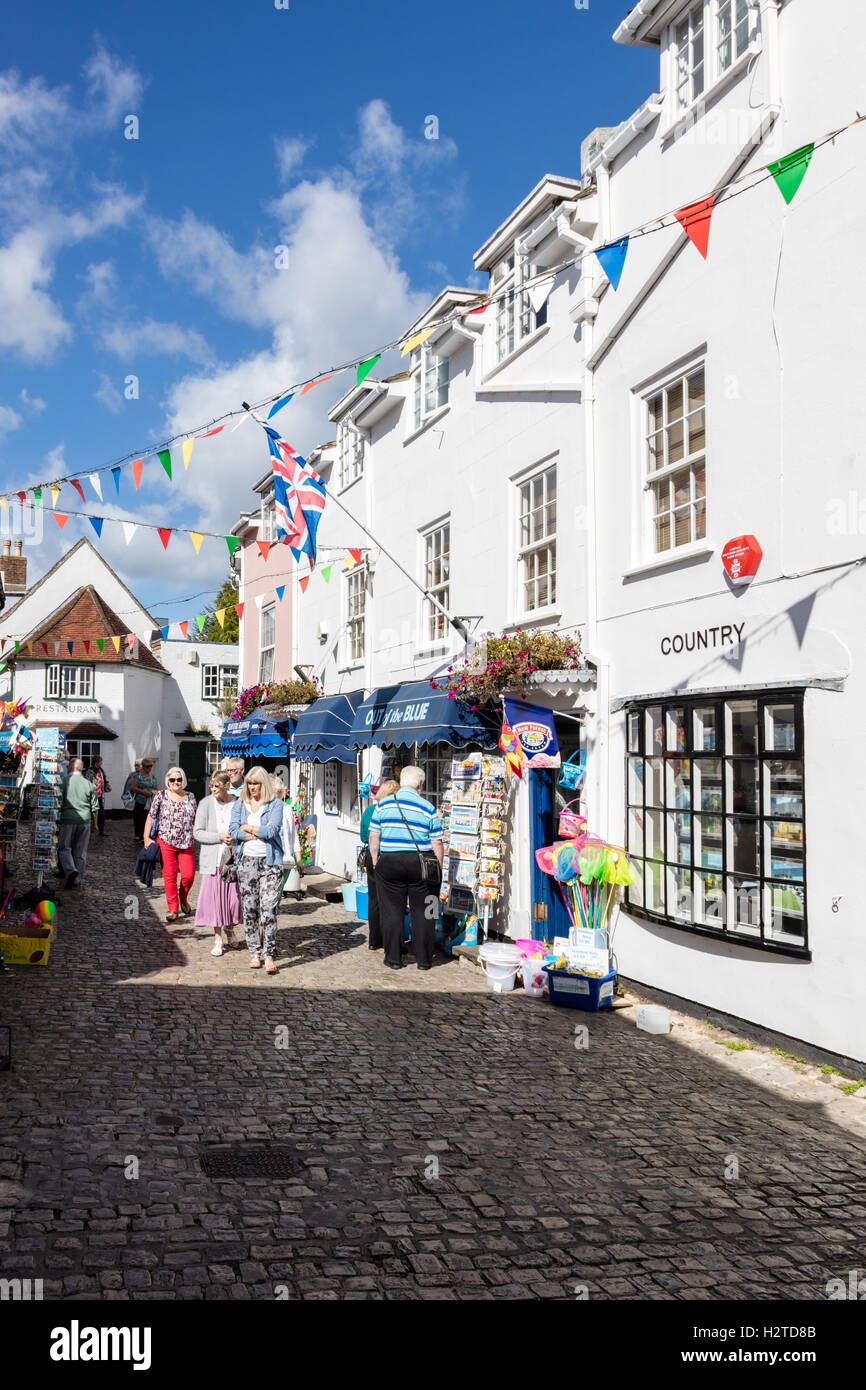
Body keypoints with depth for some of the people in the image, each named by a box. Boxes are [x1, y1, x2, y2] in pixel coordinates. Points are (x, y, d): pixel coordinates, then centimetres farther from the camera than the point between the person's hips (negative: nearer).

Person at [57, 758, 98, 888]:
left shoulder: (64, 781, -2)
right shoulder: (89, 784, 7)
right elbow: (94, 808, 9)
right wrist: (94, 823, 19)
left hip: (68, 819, -3)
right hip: (85, 820, 3)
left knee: (64, 848, 7)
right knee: (80, 851, 8)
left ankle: (70, 870, -16)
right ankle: (77, 880, 12)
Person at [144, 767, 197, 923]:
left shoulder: (190, 797, 10)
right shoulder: (161, 796, 2)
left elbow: (195, 820, 16)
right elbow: (151, 817, 2)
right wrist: (147, 838, -4)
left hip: (186, 843, 2)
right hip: (165, 842, -2)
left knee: (189, 874, -7)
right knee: (170, 875, -2)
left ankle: (183, 899, 23)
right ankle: (173, 909, 7)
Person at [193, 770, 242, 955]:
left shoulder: (237, 804, 1)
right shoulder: (206, 803, -2)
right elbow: (197, 832, -3)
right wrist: (219, 837, -14)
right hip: (213, 858, -1)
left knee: (234, 896, 3)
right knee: (214, 897, 0)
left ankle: (229, 929, 32)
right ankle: (218, 940, 14)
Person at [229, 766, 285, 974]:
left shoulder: (275, 804, 2)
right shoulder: (240, 804, 12)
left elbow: (272, 831, -11)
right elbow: (233, 832, 0)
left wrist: (248, 828, -2)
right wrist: (261, 831, -8)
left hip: (270, 862, -3)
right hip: (247, 861, 3)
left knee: (268, 908, -10)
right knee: (249, 908, 5)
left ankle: (269, 955, -7)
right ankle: (254, 952, 15)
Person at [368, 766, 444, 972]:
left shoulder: (383, 804, 1)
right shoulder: (428, 808, -2)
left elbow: (373, 837, 2)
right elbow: (436, 843, -1)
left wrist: (376, 862, 12)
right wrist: (438, 869, 9)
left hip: (390, 862, 1)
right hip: (421, 864, -1)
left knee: (392, 911, 8)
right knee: (422, 912, 8)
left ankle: (393, 958, 13)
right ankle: (423, 959, 14)